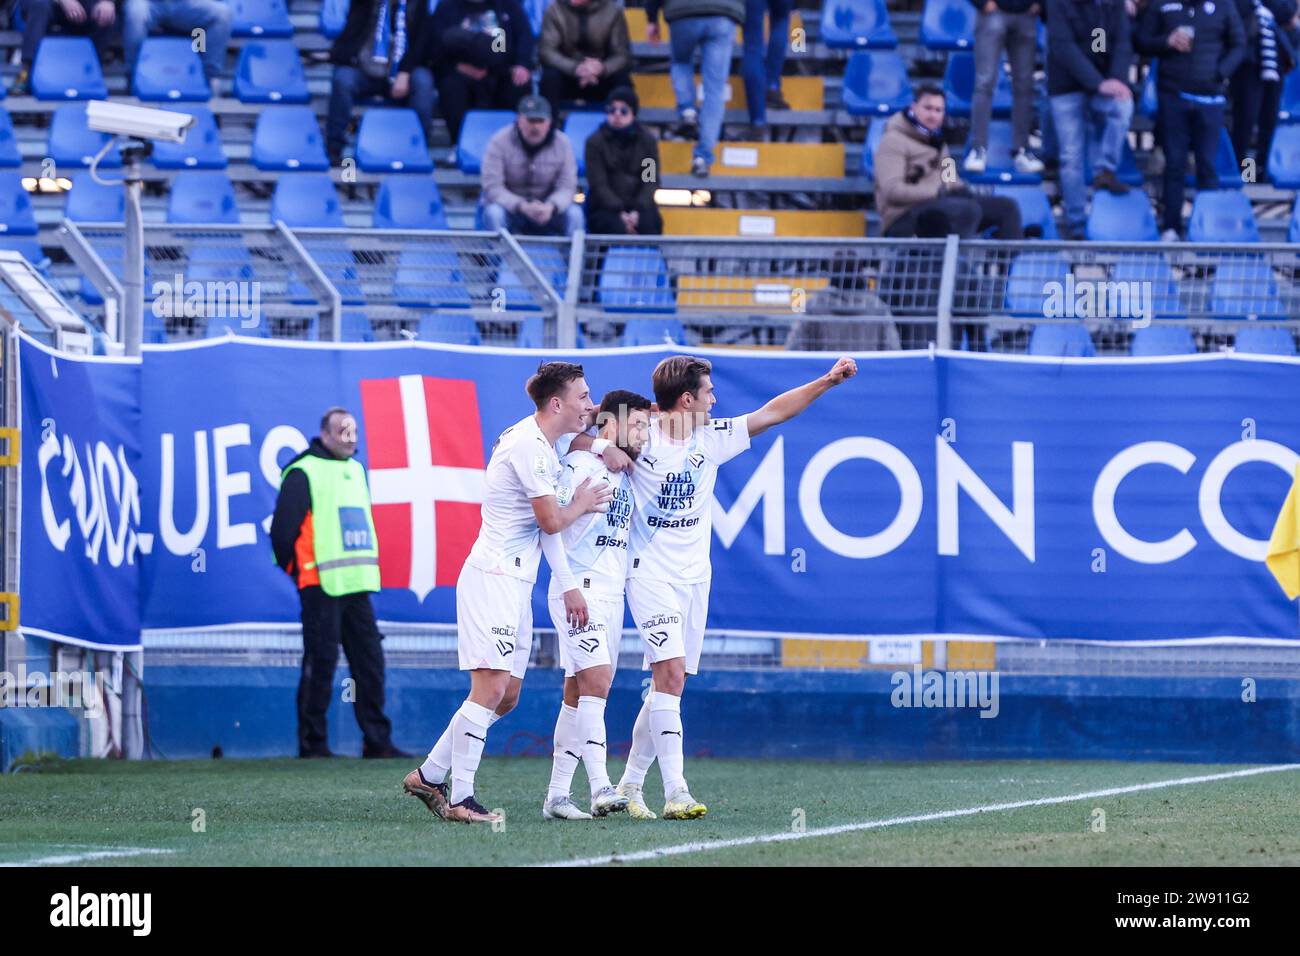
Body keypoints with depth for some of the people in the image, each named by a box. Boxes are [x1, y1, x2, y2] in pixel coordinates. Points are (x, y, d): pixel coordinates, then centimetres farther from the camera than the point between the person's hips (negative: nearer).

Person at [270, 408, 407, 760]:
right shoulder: (303, 473, -7)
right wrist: (297, 570, -2)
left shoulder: (356, 470, 17)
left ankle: (377, 741, 7)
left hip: (357, 585, 7)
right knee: (320, 665, -6)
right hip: (322, 586, -7)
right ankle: (313, 742, 0)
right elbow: (283, 529, -9)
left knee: (370, 661, 5)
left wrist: (366, 566, 17)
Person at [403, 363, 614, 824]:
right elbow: (551, 520, -16)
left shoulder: (540, 442, 14)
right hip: (493, 575, -10)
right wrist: (581, 504, 4)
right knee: (491, 686, -16)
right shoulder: (528, 447, -16)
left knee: (507, 694, 11)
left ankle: (429, 775, 17)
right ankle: (460, 799, -16)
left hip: (515, 581, 10)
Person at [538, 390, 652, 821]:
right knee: (596, 680, -19)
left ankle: (557, 794, 9)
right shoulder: (580, 464, -9)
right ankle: (600, 787, -27)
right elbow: (549, 526, -15)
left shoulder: (624, 474, 17)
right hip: (578, 589, -8)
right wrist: (569, 586, -20)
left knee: (578, 694, 7)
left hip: (612, 593, 8)